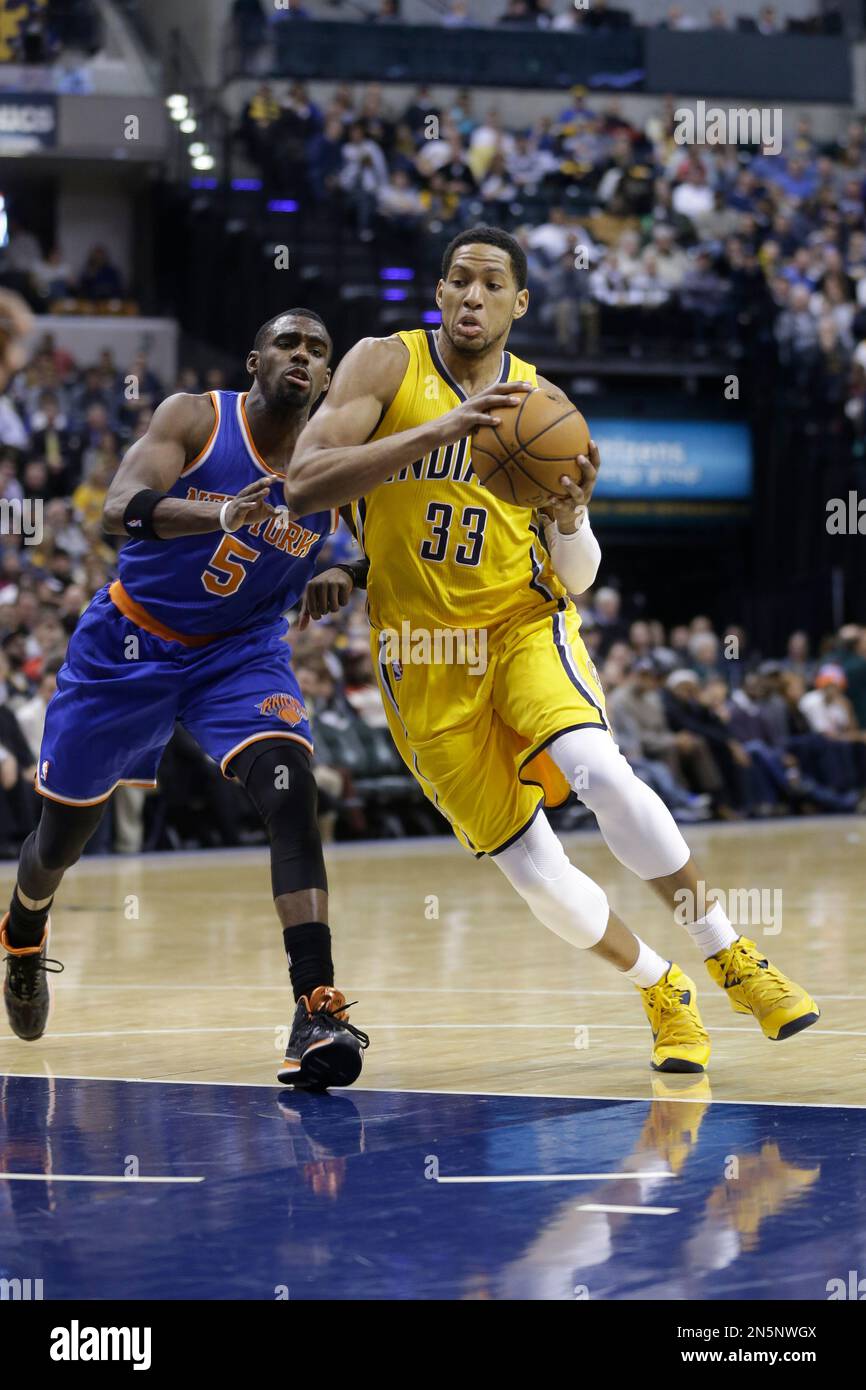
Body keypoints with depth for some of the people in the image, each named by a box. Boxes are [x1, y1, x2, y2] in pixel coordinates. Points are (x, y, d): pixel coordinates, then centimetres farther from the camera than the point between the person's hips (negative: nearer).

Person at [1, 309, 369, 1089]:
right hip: (131, 642, -1)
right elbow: (121, 509, -33)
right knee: (64, 833, 13)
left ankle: (317, 1014, -33)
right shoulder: (195, 418, -17)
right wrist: (220, 515, -50)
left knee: (291, 790, -27)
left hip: (241, 649, 1)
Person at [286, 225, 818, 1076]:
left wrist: (571, 517, -19)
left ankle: (730, 959, -16)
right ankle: (660, 992, 21)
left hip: (524, 624, 1)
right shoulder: (385, 366, -5)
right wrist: (438, 432, -29)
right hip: (424, 658, 0)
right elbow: (303, 486, -20)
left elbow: (575, 579, 4)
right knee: (529, 867, -2)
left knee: (599, 770, -28)